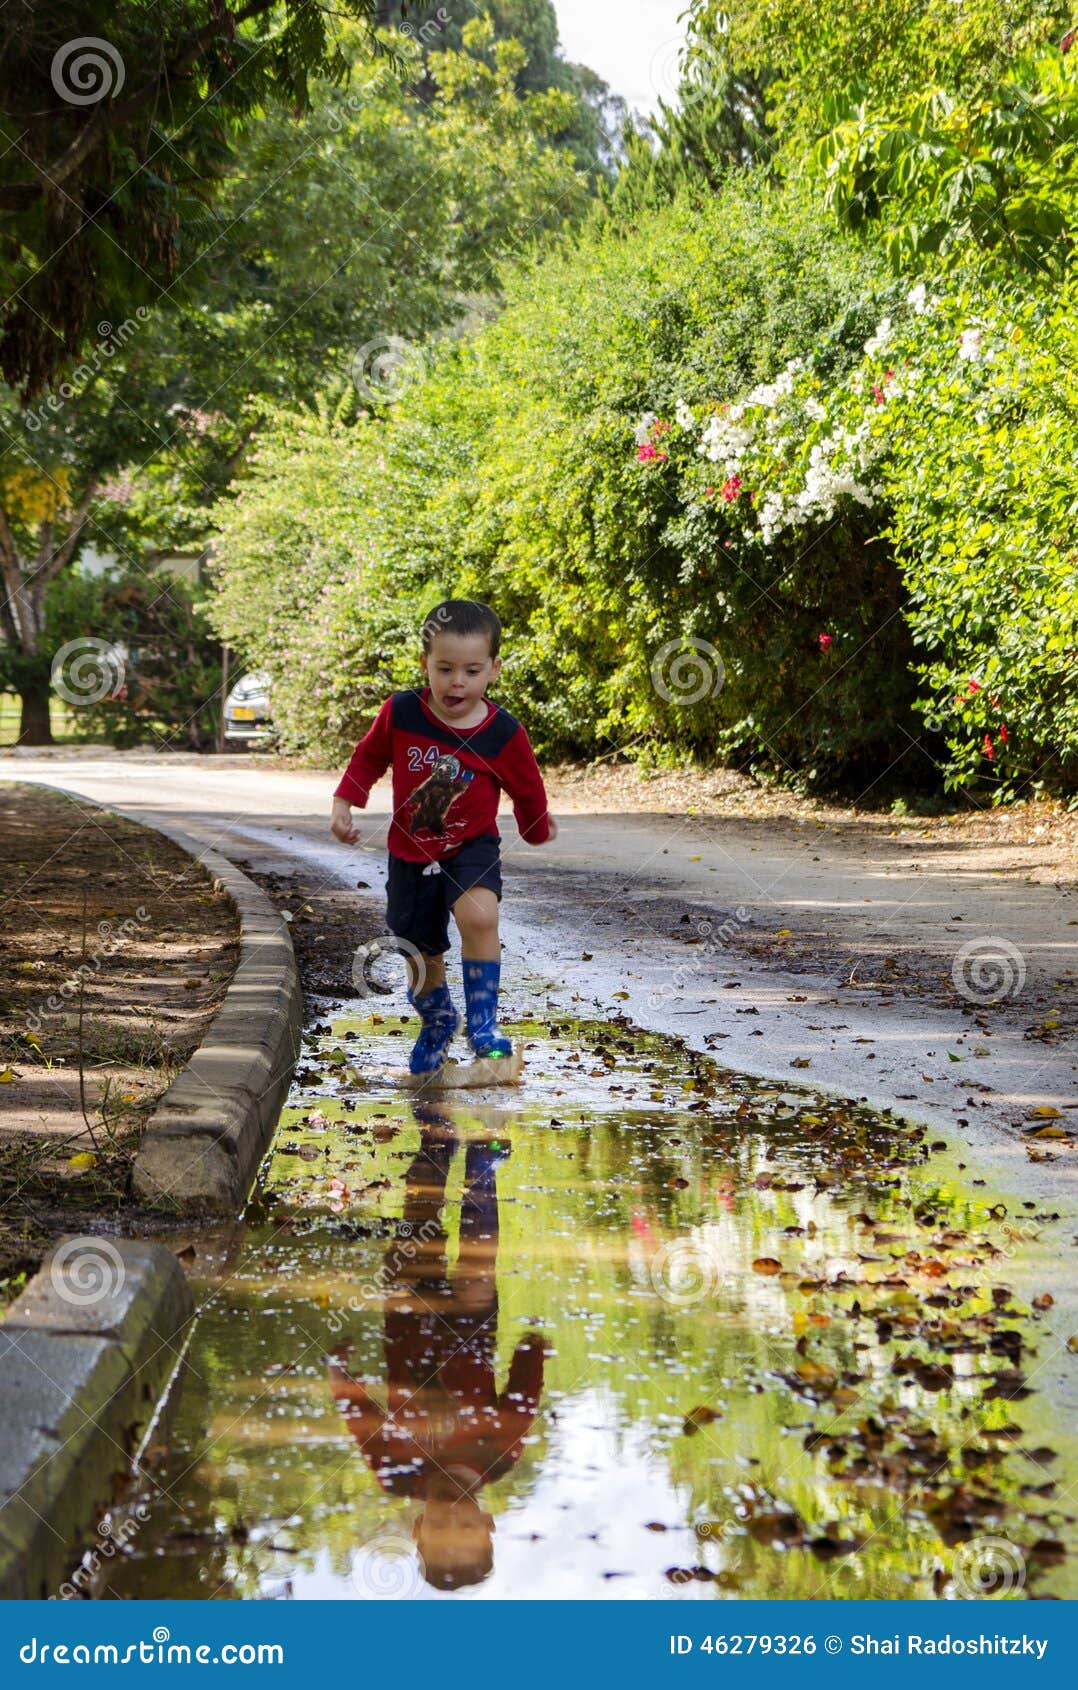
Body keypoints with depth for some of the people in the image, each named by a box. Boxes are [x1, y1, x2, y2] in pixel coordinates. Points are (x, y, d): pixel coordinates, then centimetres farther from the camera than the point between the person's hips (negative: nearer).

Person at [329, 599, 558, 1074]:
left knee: (478, 915, -33)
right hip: (411, 854, 2)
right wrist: (343, 805, -1)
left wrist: (538, 830, 18)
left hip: (472, 848, -2)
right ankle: (437, 1022, 44)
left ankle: (482, 1021, -19)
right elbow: (368, 758, 7)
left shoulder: (503, 733, -15)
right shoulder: (400, 713, -12)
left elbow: (527, 790, 3)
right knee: (421, 957, 12)